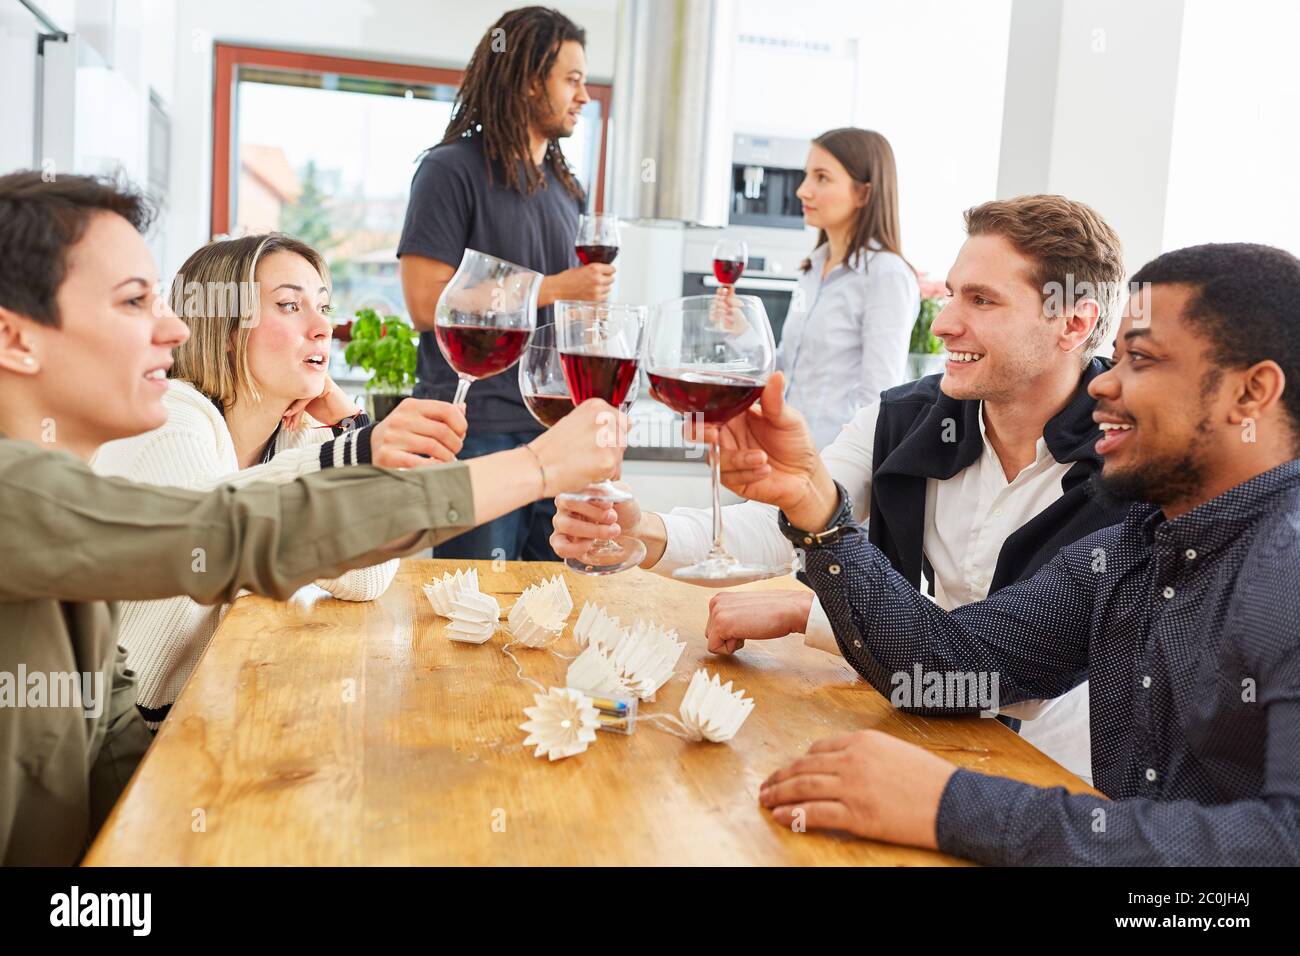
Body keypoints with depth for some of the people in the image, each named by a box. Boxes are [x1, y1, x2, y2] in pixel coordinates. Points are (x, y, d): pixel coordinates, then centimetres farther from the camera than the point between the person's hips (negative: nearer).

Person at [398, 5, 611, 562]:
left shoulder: (564, 186, 18)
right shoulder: (454, 170, -5)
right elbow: (427, 303, -14)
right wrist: (556, 289, -12)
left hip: (554, 431, 7)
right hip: (475, 431, -6)